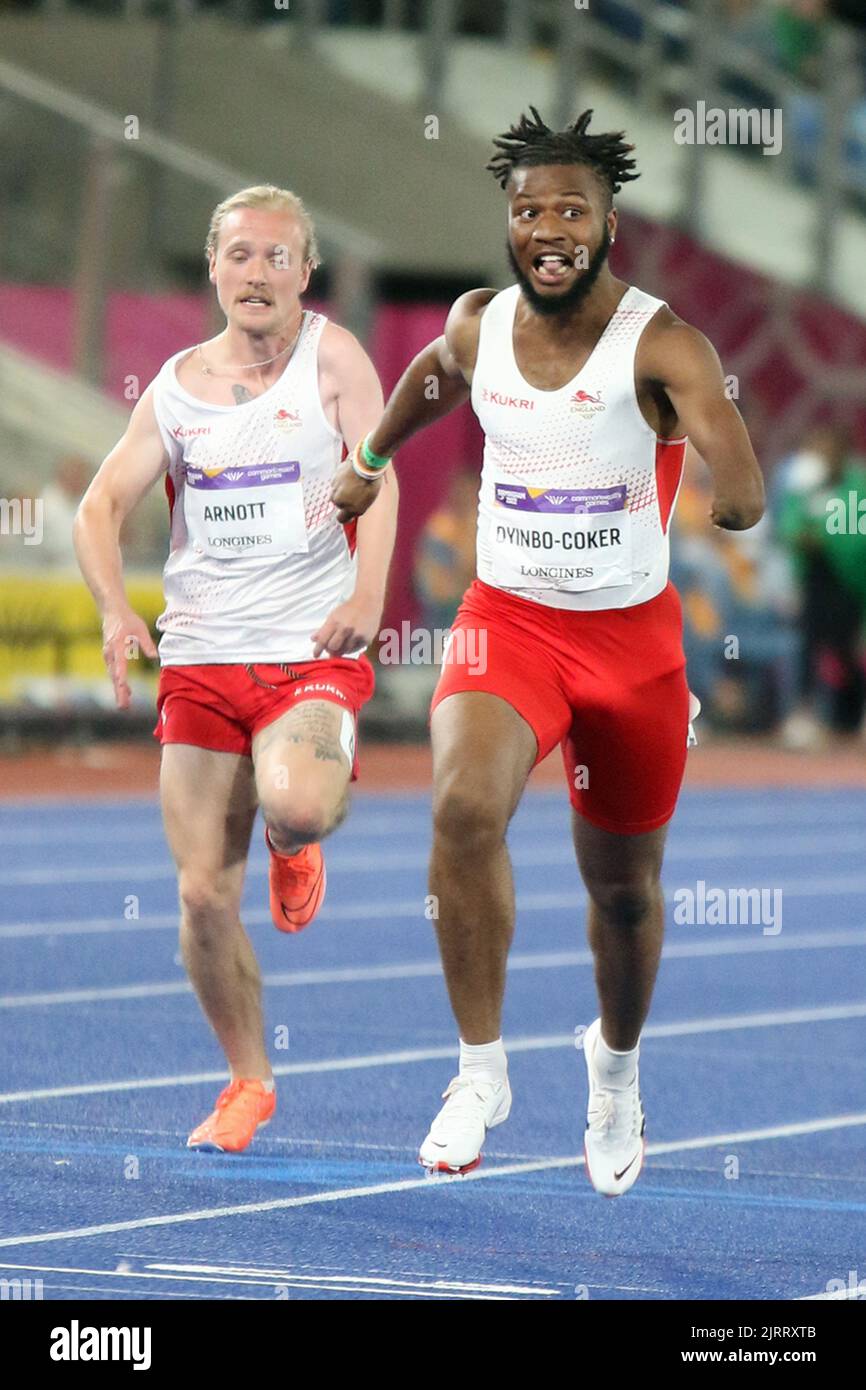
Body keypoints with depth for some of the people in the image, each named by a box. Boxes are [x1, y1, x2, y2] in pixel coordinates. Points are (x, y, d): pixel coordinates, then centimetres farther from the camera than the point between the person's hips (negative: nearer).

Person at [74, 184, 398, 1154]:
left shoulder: (331, 356, 0)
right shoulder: (176, 384, 9)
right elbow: (102, 504, 10)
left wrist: (367, 593, -28)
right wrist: (115, 609, -9)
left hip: (314, 655, -3)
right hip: (199, 661, 3)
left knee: (295, 807, -33)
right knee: (203, 894, -1)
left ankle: (297, 848, 7)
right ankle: (248, 1081, 20)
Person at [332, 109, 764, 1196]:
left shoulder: (661, 346, -19)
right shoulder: (478, 324, -5)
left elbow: (744, 497, -34)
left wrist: (732, 496, -56)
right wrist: (370, 458, 34)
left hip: (632, 634, -1)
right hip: (508, 619, 2)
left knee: (623, 883, 14)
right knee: (465, 807, -28)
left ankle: (617, 1064, 45)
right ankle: (481, 1071, -16)